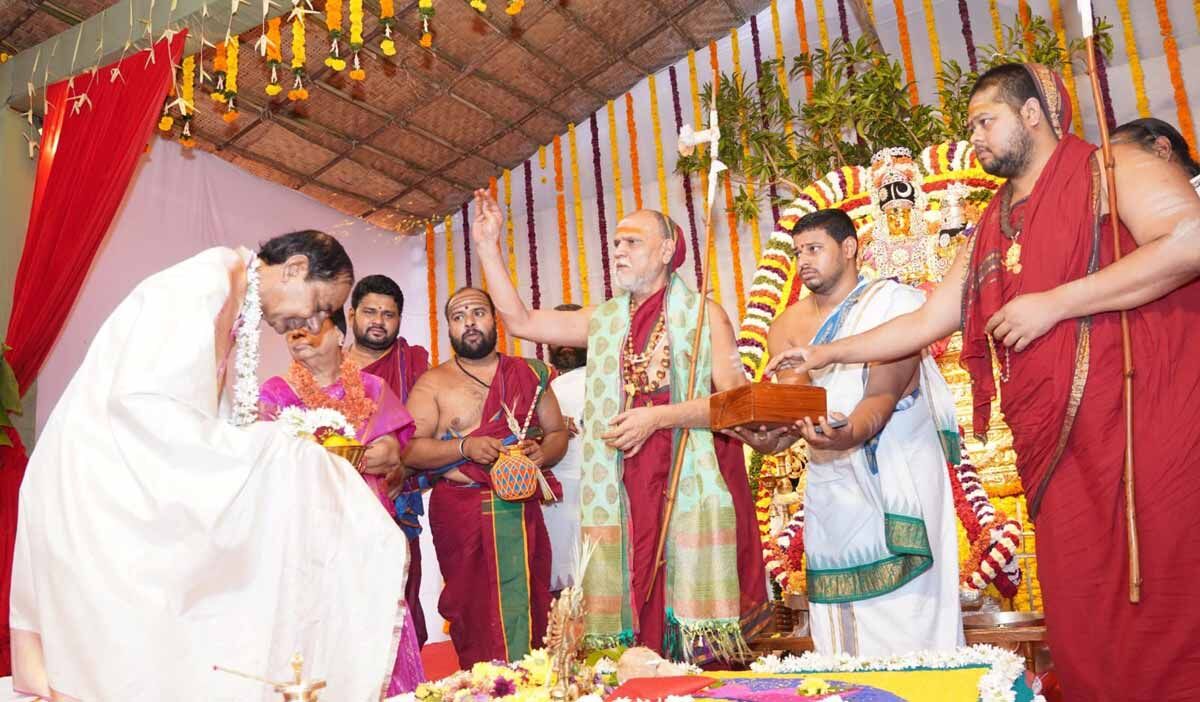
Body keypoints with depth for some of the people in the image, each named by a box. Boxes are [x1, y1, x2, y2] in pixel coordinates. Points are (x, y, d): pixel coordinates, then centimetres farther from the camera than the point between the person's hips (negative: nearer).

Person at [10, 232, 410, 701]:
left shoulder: (241, 315, 11)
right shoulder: (200, 285, -16)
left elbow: (201, 429, 10)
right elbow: (142, 402, -26)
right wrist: (264, 448, -21)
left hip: (143, 489, 9)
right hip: (98, 482, -9)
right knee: (122, 662, -6)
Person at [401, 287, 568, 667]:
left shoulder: (529, 374, 12)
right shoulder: (432, 384, 5)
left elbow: (558, 433, 14)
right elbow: (409, 450, -3)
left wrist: (542, 453, -8)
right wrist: (466, 447, -17)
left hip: (520, 510, 2)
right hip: (461, 514, -2)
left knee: (524, 610, 1)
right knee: (473, 612, 1)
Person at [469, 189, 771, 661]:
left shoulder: (703, 315, 1)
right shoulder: (604, 321, 14)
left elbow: (734, 399, -8)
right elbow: (520, 321, 10)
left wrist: (656, 417, -16)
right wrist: (488, 246, 7)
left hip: (689, 486, -4)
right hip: (625, 493, 4)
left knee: (691, 613, -3)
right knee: (635, 610, 4)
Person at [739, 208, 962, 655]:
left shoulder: (895, 302, -5)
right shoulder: (789, 325, 8)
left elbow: (884, 391, -17)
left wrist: (852, 433, -37)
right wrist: (771, 438, -23)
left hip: (897, 476, -4)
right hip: (831, 485, 4)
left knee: (905, 612, -6)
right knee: (839, 622, 5)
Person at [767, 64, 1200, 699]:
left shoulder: (1109, 169, 2)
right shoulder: (991, 231, 20)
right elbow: (925, 321, 21)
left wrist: (1054, 302, -14)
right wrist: (826, 354, 18)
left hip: (1148, 426, -6)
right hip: (1057, 450, 6)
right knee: (1081, 630, 5)